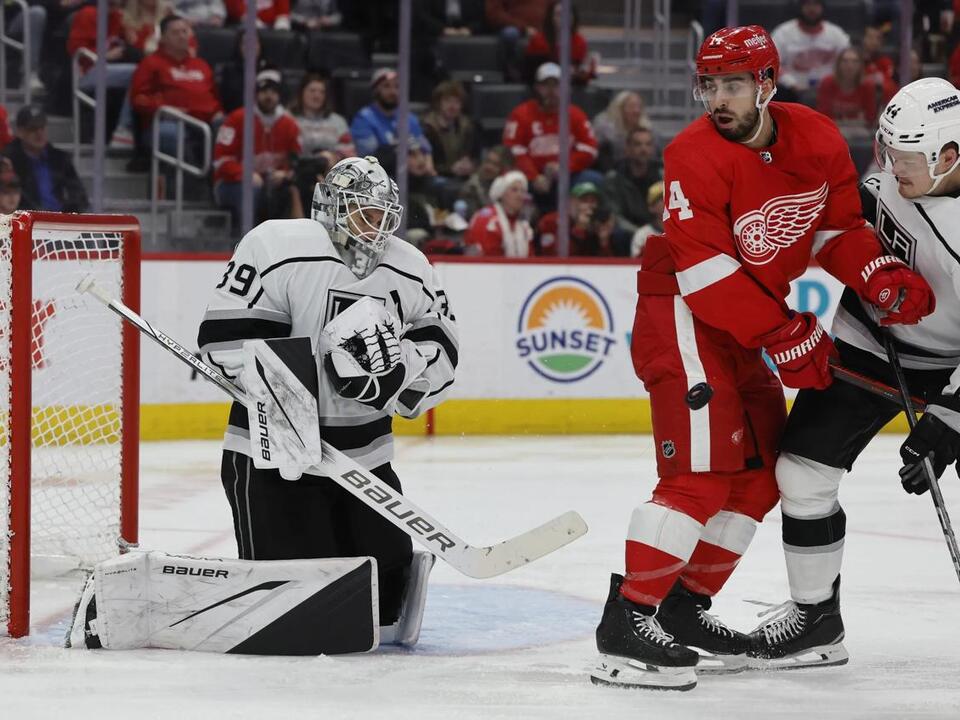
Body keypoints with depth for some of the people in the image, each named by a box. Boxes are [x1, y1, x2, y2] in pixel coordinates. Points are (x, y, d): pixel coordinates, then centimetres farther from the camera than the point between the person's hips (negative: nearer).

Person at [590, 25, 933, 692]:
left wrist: (884, 279, -11)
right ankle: (627, 623, -20)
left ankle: (684, 607, 19)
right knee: (703, 472, -19)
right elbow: (706, 273, -26)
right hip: (683, 312, -8)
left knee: (763, 470, 10)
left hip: (747, 319, 8)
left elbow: (839, 228, 8)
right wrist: (788, 335, -26)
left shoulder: (817, 139, -3)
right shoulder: (695, 156, -22)